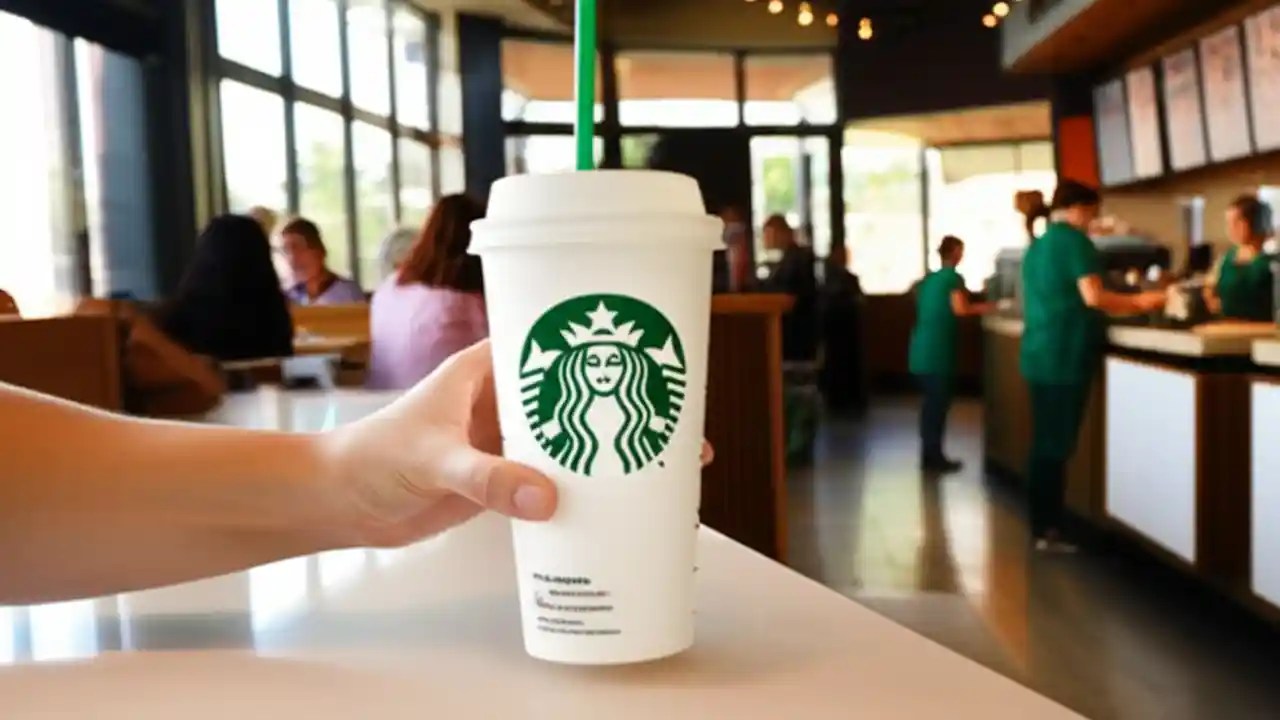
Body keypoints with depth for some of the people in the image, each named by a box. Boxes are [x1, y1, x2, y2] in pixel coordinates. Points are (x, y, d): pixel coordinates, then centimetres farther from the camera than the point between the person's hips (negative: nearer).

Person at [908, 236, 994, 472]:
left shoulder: (929, 278, 16)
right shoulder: (954, 277, -7)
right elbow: (960, 309, -18)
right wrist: (985, 307, -4)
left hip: (921, 348, 8)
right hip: (938, 349, -8)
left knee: (931, 401, 14)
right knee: (939, 402, -2)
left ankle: (928, 455, 17)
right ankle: (935, 457, 1)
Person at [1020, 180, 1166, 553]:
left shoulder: (1037, 245, 17)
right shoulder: (1074, 240, -8)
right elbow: (1093, 297, -17)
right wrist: (1139, 302, -6)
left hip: (1039, 355, 8)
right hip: (1065, 356, -8)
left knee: (1044, 442, 10)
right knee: (1057, 444, -4)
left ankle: (1041, 526, 14)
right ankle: (1048, 530, 0)